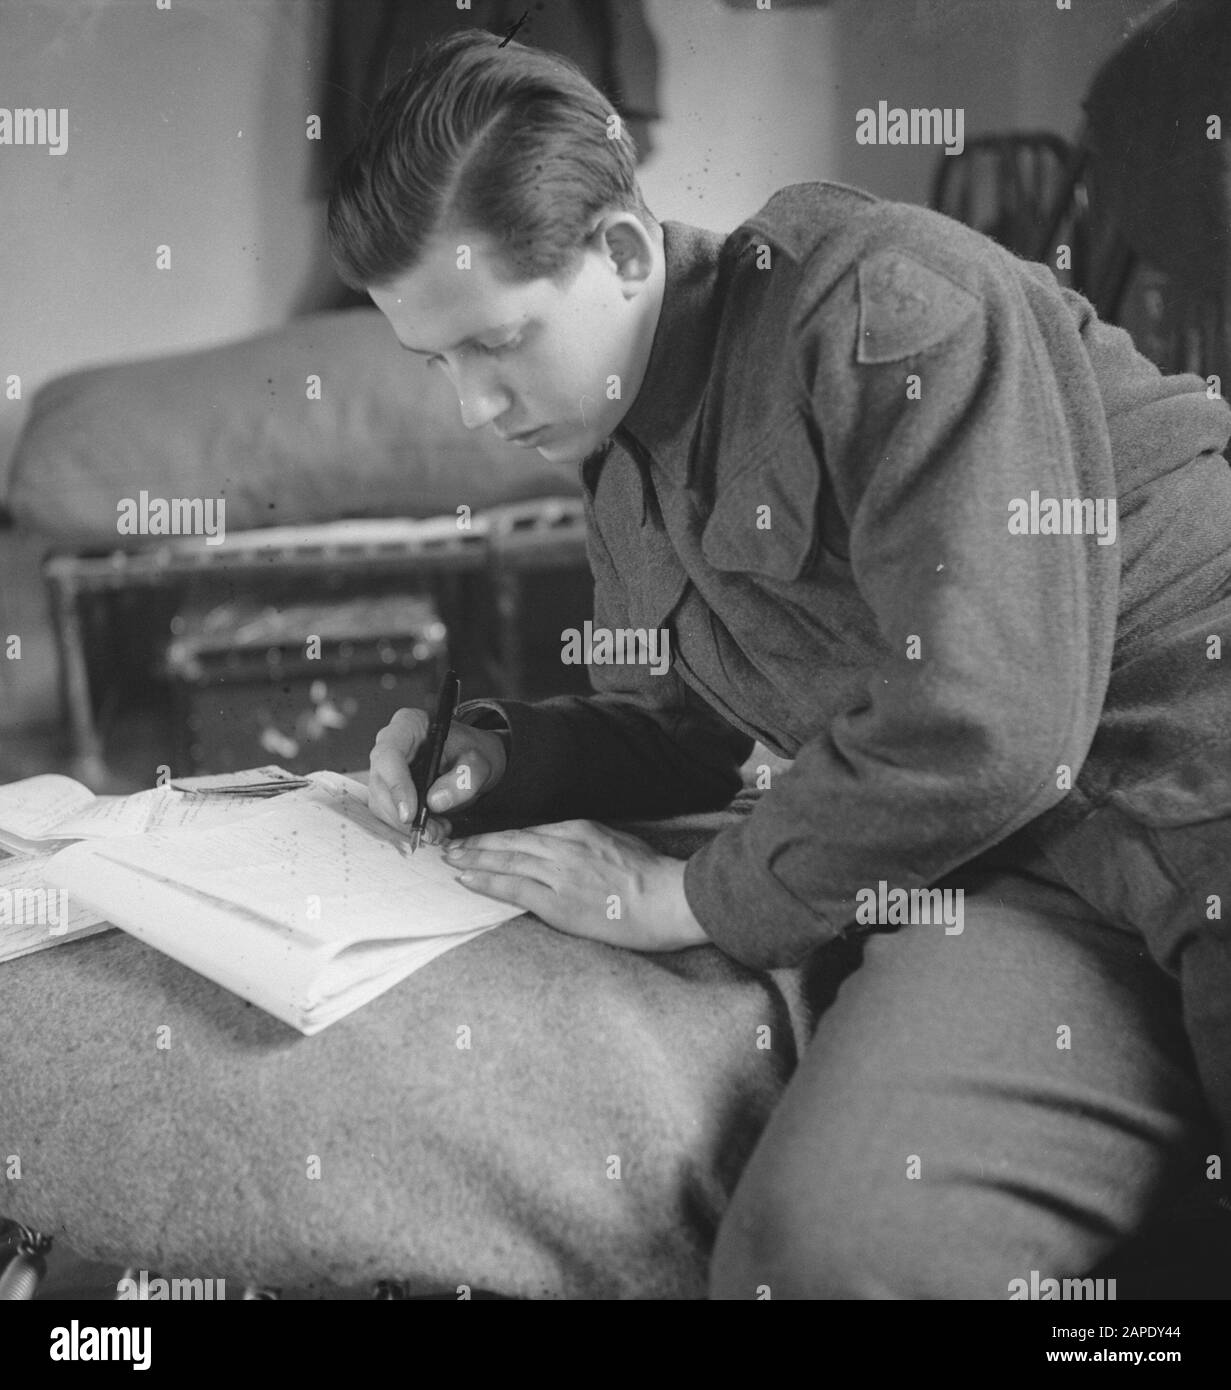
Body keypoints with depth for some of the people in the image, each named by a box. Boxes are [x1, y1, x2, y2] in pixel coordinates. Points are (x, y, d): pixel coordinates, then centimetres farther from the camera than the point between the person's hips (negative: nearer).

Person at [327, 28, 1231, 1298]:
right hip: (1017, 868, 5)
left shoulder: (881, 297, -10)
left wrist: (694, 898, -6)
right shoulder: (621, 468, 15)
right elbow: (681, 726, 27)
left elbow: (987, 719, -18)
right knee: (820, 1239, -25)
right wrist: (499, 757, 7)